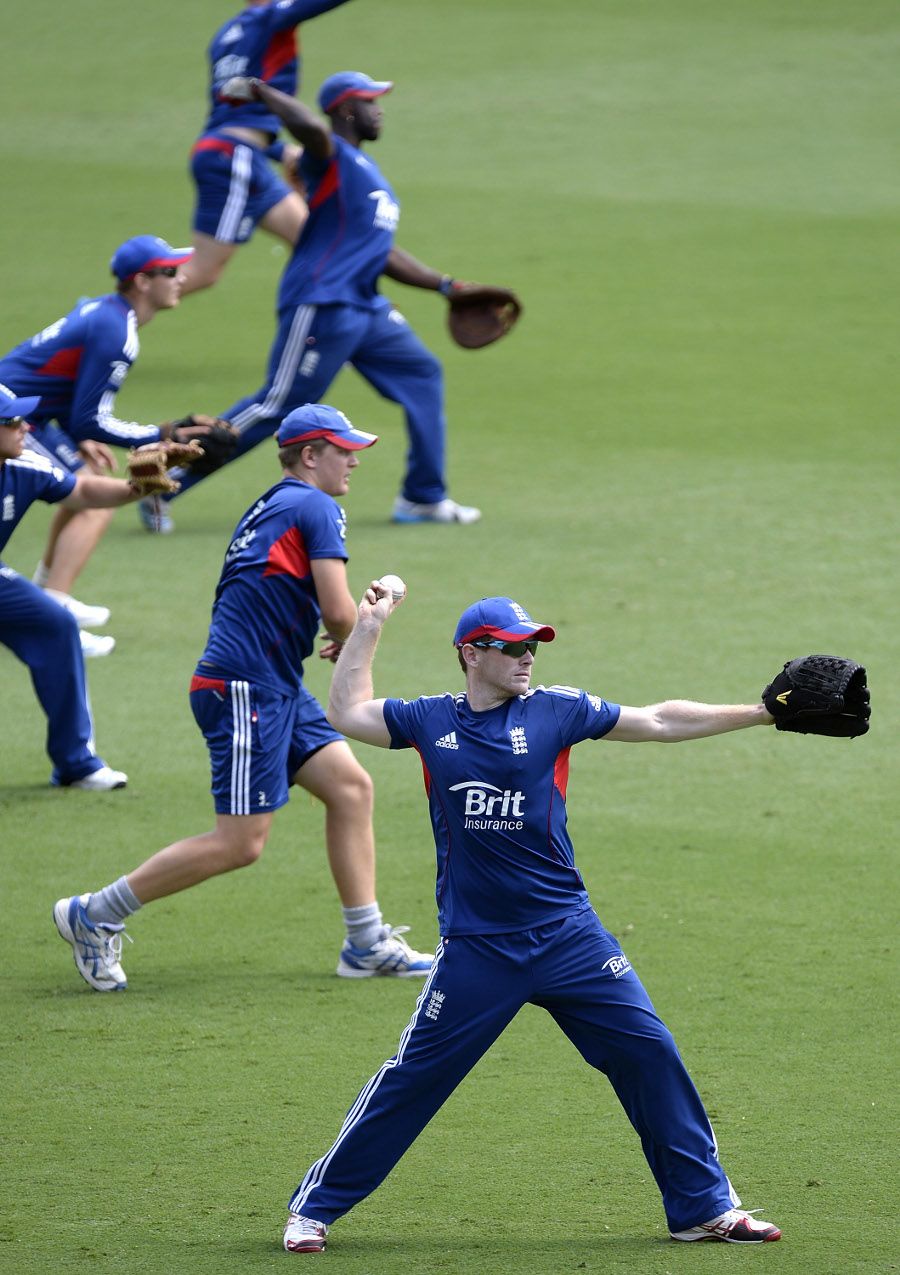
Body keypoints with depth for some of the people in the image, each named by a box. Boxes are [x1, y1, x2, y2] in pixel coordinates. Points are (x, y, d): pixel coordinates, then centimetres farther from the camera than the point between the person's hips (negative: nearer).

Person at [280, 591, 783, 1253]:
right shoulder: (430, 720, 5)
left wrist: (762, 713, 2)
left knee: (649, 1052, -2)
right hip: (475, 947, -1)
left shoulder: (554, 711, 2)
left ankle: (703, 1205, 11)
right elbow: (348, 712, 15)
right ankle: (316, 1206, 11)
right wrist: (367, 628, 12)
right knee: (412, 1076, -1)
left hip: (568, 935, 1)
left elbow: (658, 722, 5)